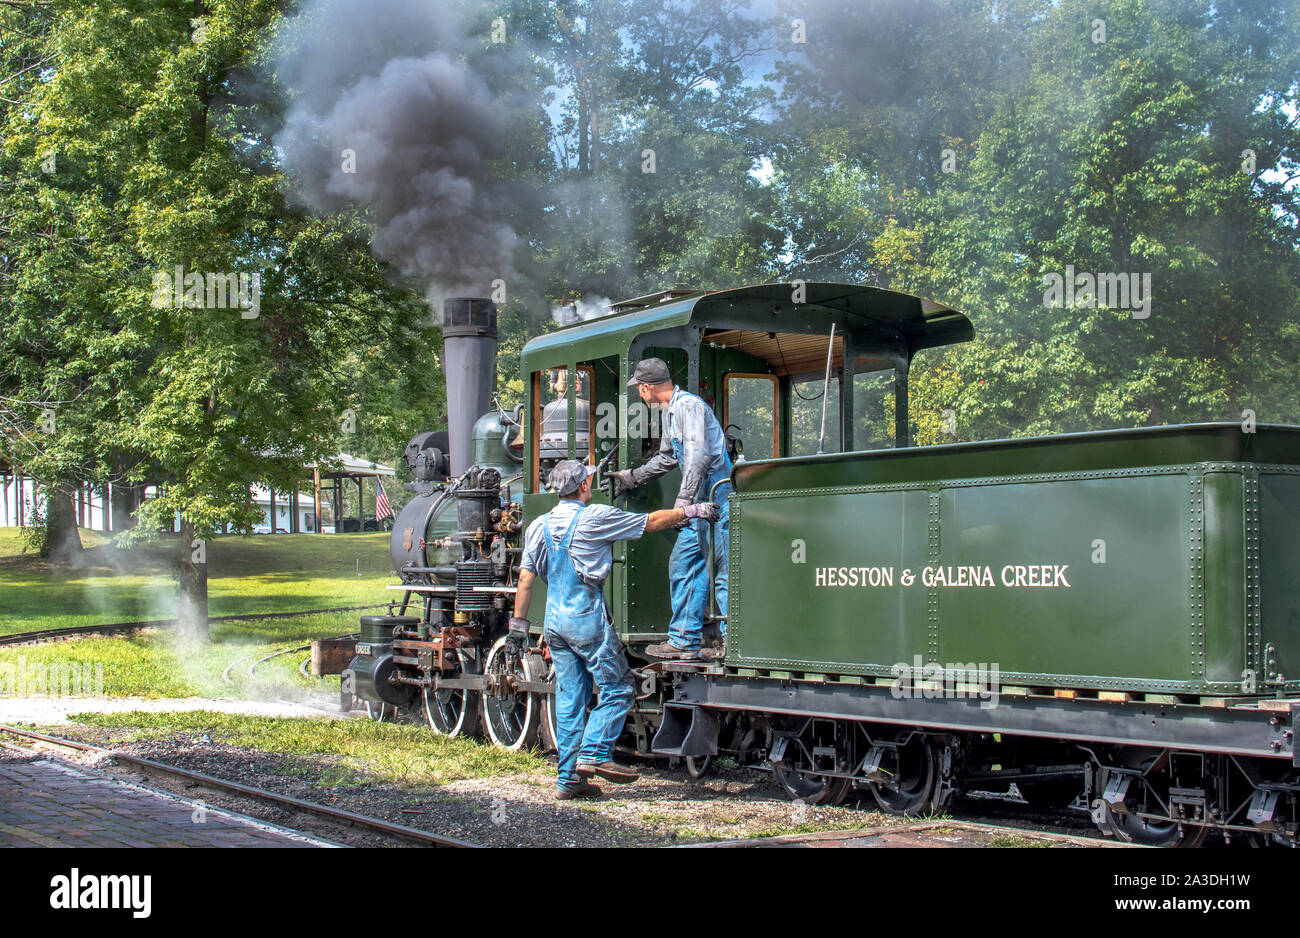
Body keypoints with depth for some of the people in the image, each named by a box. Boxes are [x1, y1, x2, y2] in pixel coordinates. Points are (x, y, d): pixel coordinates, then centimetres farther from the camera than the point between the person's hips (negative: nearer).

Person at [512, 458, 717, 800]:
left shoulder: (538, 527, 9)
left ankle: (569, 778, 10)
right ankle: (594, 754, -11)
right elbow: (652, 522, 0)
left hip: (554, 624, 7)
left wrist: (519, 624, 13)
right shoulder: (595, 518, -7)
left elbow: (525, 581, 9)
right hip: (588, 620, -6)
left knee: (570, 700, 9)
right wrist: (691, 511, 11)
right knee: (617, 689, 1)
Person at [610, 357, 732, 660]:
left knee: (722, 572, -9)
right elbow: (667, 458, 31)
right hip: (700, 502, 10)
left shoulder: (688, 405, -13)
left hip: (716, 496, -10)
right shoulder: (672, 412, 18)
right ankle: (684, 641, 17)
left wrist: (684, 499, -28)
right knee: (684, 564, 11)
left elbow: (699, 455, -24)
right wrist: (629, 477, 33)